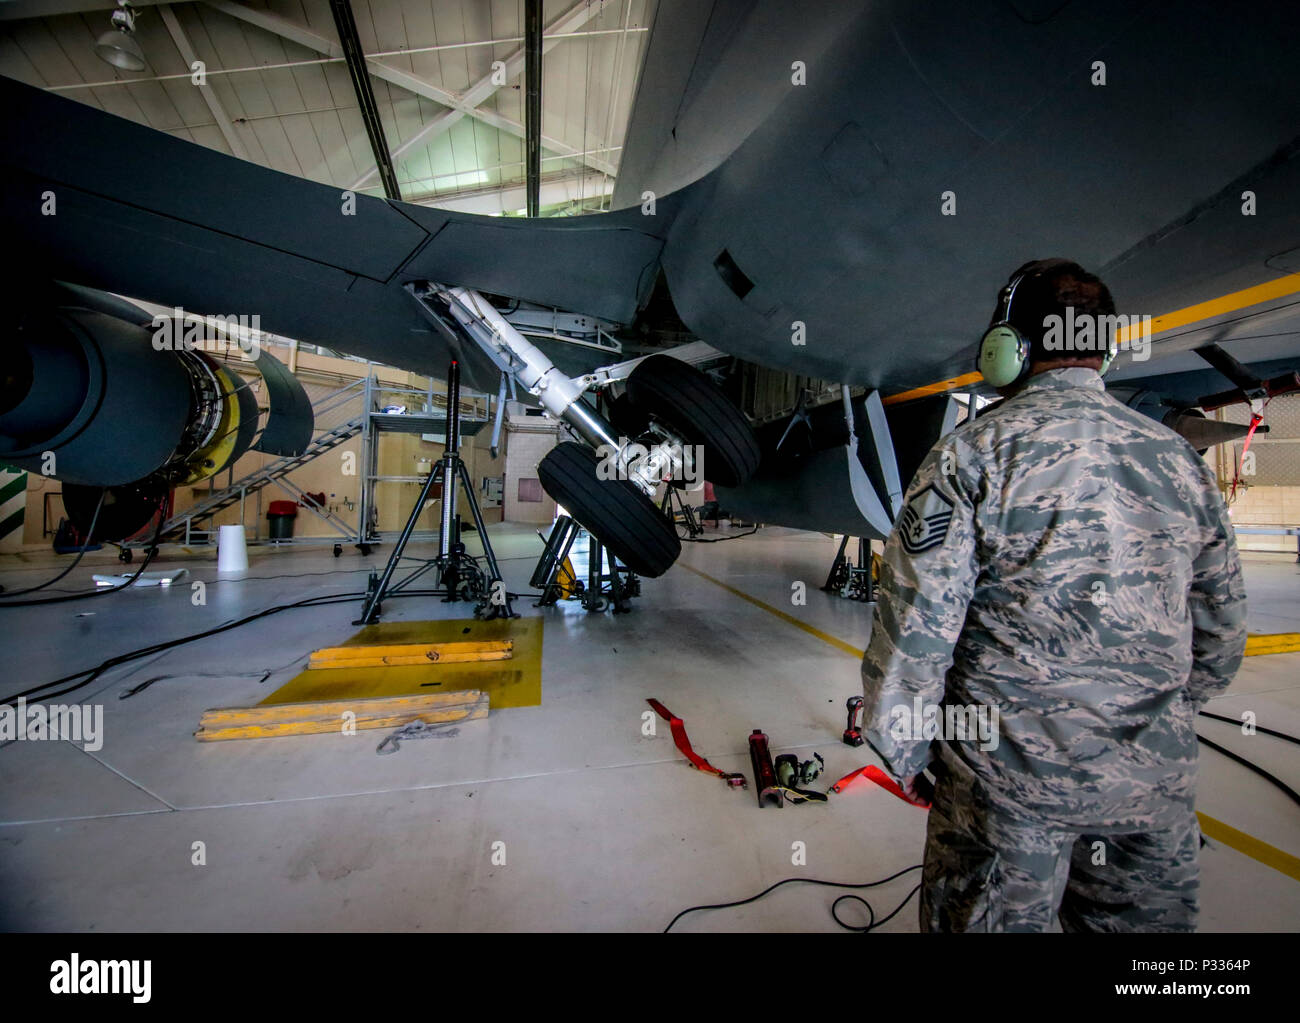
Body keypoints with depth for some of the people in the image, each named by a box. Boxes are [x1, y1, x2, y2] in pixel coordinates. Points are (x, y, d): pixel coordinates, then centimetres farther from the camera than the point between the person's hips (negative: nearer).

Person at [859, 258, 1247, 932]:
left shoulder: (970, 454, -15)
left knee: (990, 921, 15)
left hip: (1011, 773, -5)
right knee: (1145, 917, 25)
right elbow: (1220, 631, 11)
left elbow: (914, 624, -19)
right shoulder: (1179, 458, 3)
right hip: (1157, 781, 6)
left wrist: (902, 749, -6)